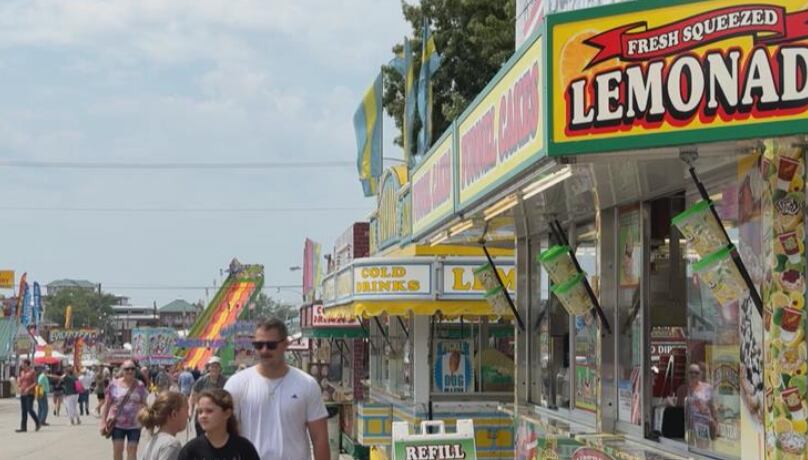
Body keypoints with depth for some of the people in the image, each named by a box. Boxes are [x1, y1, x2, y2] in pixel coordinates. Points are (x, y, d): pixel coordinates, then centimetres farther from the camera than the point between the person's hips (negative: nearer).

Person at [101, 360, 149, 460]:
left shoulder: (140, 385, 0)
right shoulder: (114, 384, -2)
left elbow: (144, 404, 8)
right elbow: (107, 404, 2)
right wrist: (103, 423, -1)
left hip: (134, 424, 0)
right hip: (117, 423, 0)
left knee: (132, 450, 1)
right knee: (117, 449, 2)